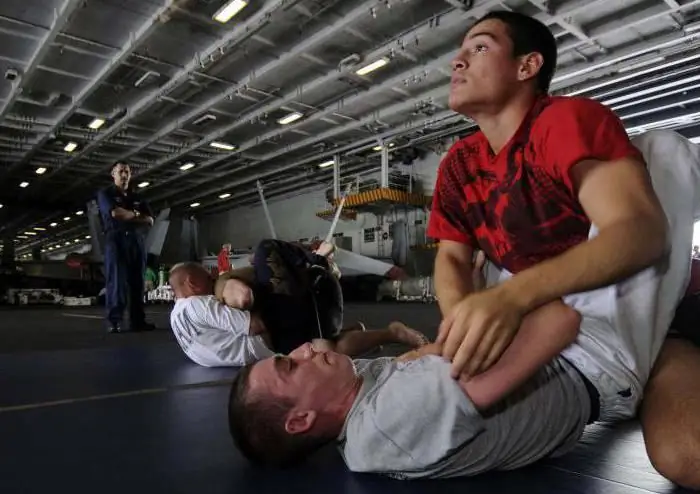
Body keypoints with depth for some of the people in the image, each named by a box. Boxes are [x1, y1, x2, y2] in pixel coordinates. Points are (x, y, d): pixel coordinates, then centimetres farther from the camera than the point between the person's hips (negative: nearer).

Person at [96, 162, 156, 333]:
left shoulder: (137, 198, 22)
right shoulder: (105, 193, 9)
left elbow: (149, 220, 9)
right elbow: (114, 212, -11)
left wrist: (125, 216, -2)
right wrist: (135, 214, 4)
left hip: (137, 241, 4)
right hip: (116, 240, -4)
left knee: (137, 282, 1)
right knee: (117, 281, -10)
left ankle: (138, 321, 2)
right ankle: (114, 322, -10)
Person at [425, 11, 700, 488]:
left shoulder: (570, 119, -18)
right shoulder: (457, 165, 2)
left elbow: (642, 230, -32)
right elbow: (451, 259, 4)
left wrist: (513, 296, -47)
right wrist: (467, 326, -19)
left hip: (633, 311, -8)